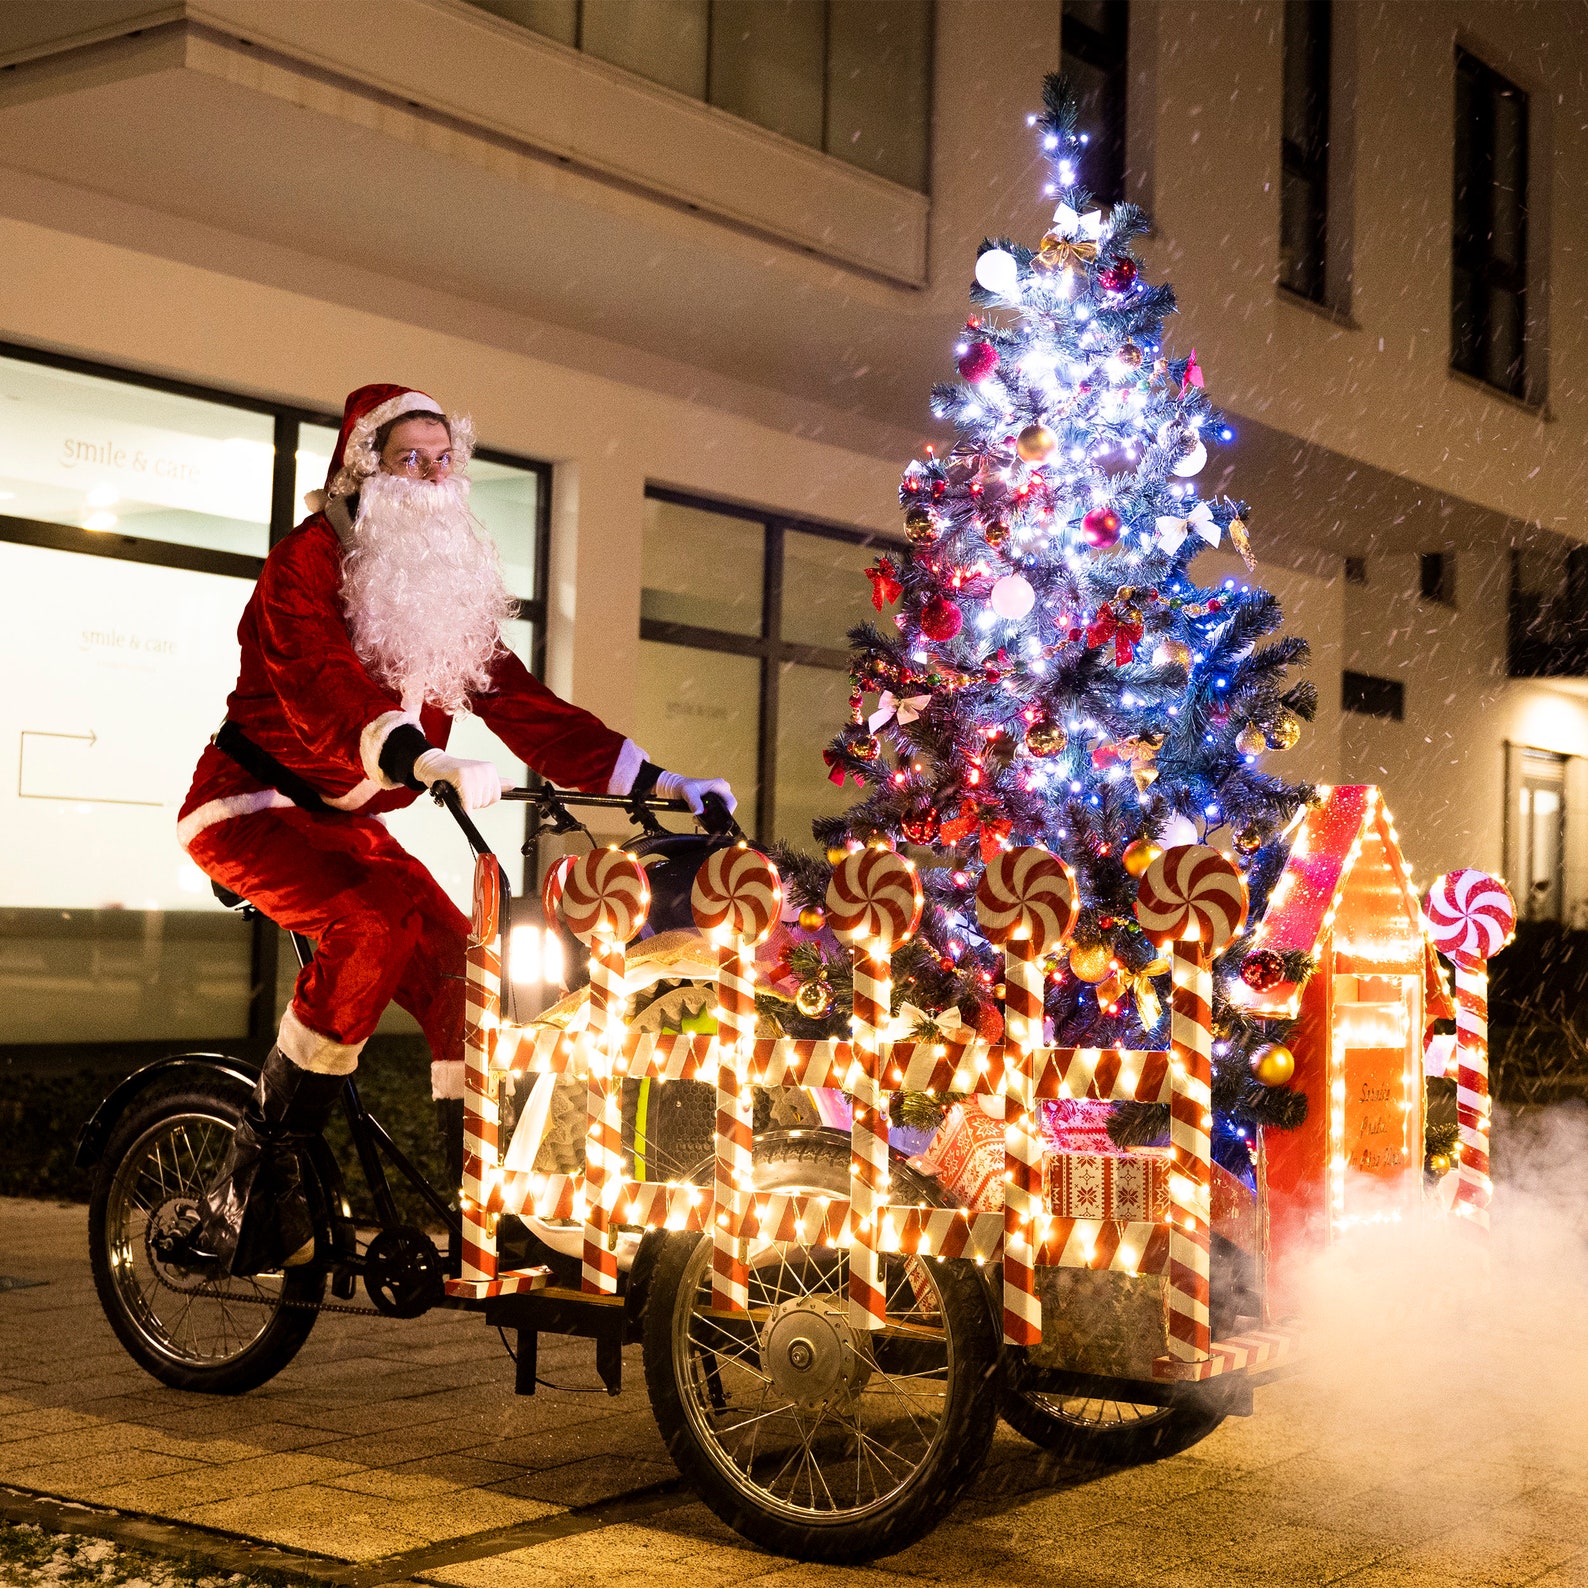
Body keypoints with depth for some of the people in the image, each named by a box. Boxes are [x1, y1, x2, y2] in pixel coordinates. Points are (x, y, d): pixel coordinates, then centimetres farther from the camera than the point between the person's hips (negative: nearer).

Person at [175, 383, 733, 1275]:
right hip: (251, 804, -7)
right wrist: (427, 765, -52)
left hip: (346, 823, 7)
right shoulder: (311, 559, -15)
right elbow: (326, 685, -33)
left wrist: (658, 783, -6)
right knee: (376, 926, -30)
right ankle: (254, 1183, -21)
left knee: (461, 971, -10)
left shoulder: (451, 587, 7)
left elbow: (522, 704, 3)